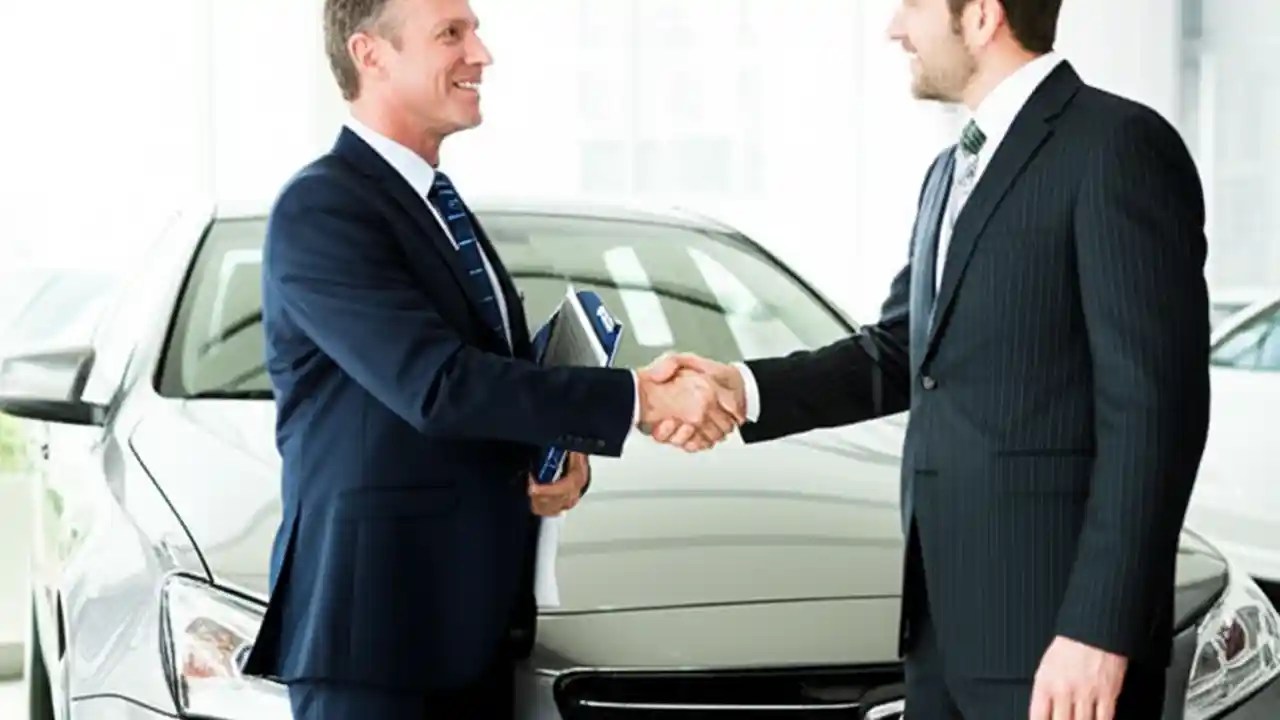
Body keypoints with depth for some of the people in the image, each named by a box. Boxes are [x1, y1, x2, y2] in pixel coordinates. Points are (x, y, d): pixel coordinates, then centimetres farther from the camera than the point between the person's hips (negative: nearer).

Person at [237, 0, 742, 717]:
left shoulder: (440, 207, 16)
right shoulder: (321, 208, -13)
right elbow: (438, 385, -22)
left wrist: (566, 451, 0)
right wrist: (641, 397, -21)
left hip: (475, 614, 8)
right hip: (372, 615, -8)